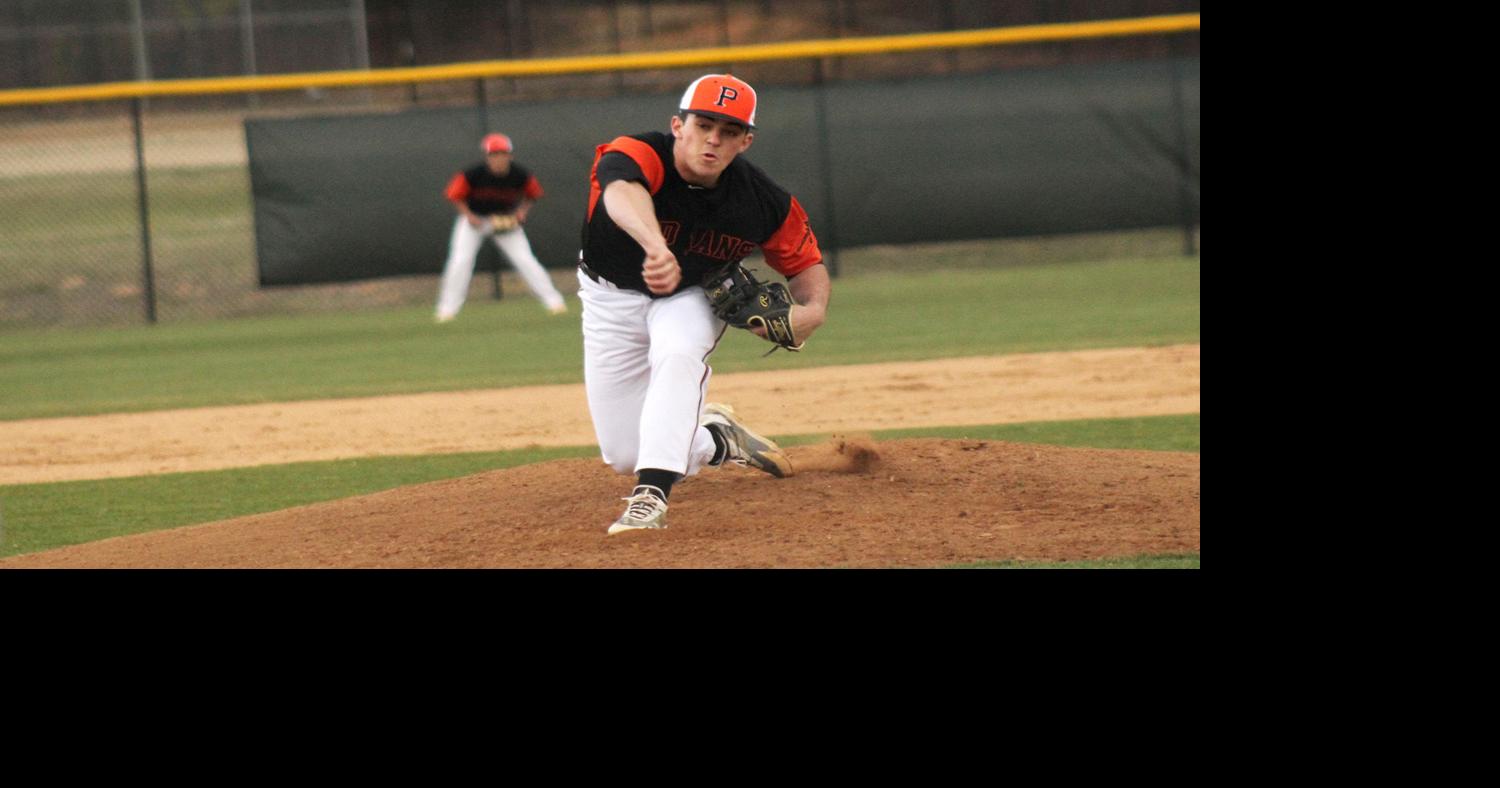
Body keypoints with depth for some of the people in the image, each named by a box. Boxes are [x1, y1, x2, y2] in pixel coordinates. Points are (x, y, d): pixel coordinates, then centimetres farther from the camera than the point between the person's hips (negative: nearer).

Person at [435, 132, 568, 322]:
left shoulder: (520, 175, -19)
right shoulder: (473, 175, -24)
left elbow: (533, 194, 1)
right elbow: (455, 195, -10)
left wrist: (521, 212, -13)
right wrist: (469, 216, -19)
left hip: (506, 220, 1)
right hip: (474, 218, -1)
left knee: (525, 260, -6)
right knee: (460, 261, -13)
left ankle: (553, 301, 2)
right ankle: (447, 309, -4)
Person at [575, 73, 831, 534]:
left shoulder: (763, 202, -21)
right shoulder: (639, 155, -34)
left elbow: (805, 262, -4)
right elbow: (623, 194, -59)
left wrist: (813, 308, -28)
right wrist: (657, 248, -81)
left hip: (692, 297, 0)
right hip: (612, 296, 0)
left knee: (677, 354, -37)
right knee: (625, 456, 0)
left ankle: (651, 495, -41)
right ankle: (718, 441, 31)